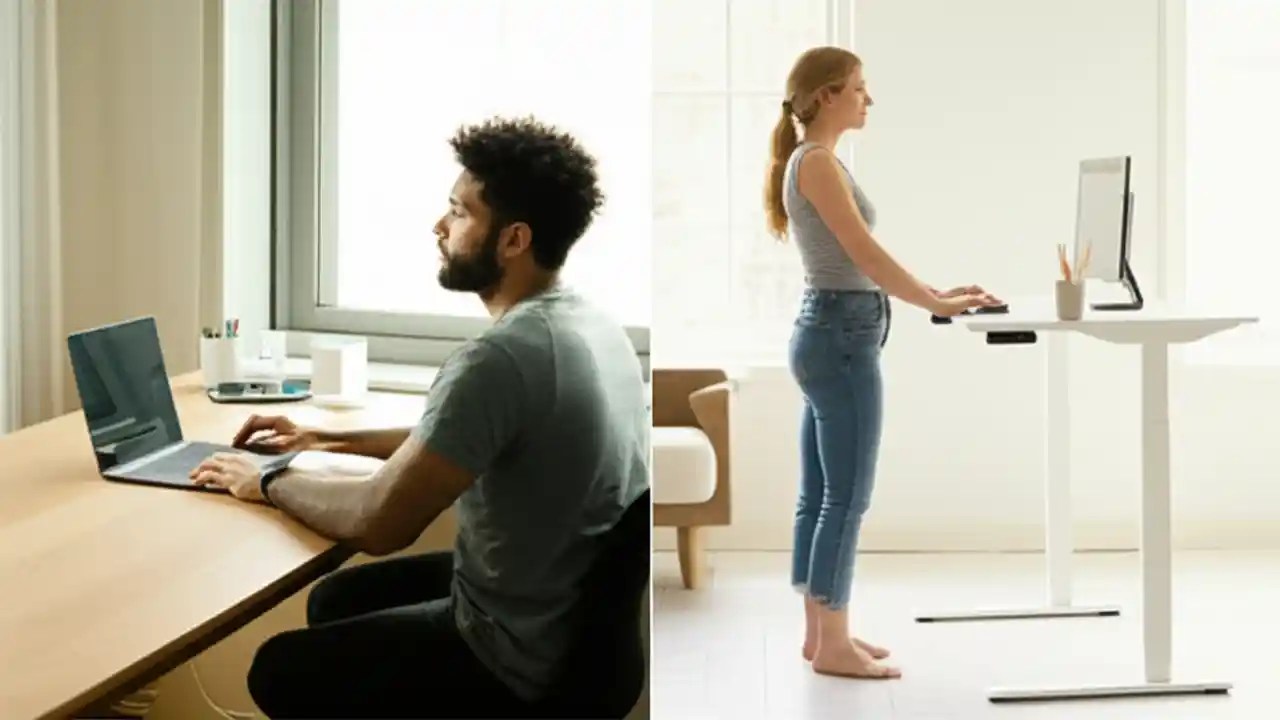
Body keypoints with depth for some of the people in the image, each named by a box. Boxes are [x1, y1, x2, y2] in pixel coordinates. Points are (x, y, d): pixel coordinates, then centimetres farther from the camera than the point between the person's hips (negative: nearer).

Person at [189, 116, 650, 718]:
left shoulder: (499, 359, -29)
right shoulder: (587, 324, 2)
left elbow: (379, 522, -25)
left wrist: (269, 482, -7)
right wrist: (329, 441, 14)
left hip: (523, 657, -9)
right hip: (577, 616, 9)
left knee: (281, 671, 10)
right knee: (334, 602, 24)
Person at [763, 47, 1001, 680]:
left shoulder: (813, 160, 16)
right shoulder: (817, 161, -14)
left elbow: (859, 262, 19)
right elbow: (865, 254, -19)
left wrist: (937, 293, 16)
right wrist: (938, 304, -13)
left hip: (827, 332, 10)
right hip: (840, 336, -10)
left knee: (820, 495, 13)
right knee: (847, 498, -3)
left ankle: (820, 632, 21)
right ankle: (832, 645, 5)